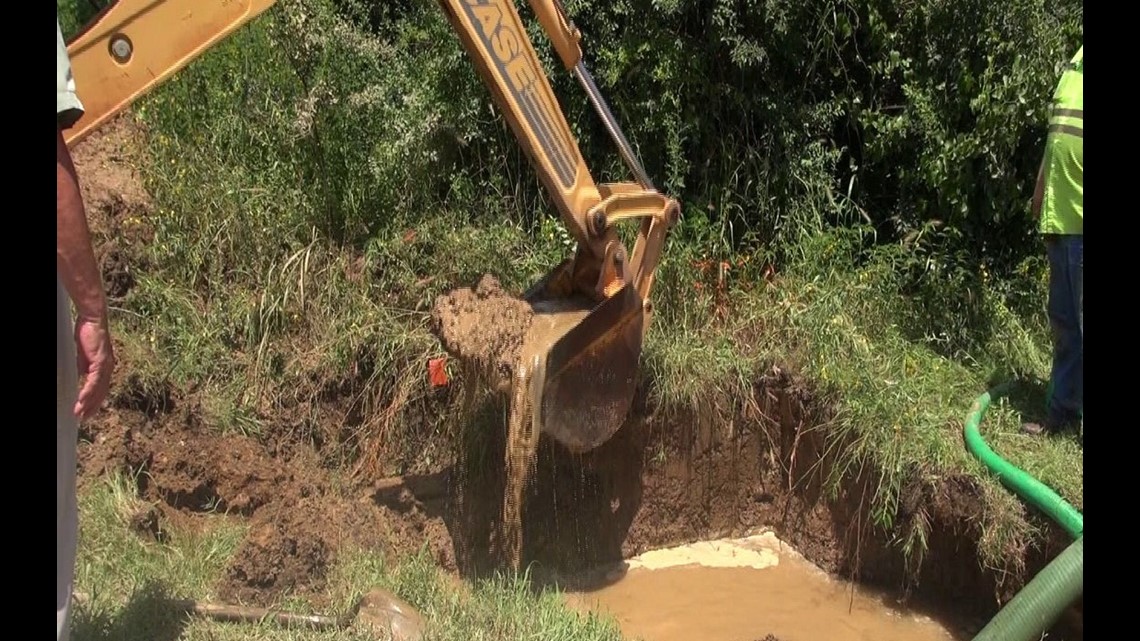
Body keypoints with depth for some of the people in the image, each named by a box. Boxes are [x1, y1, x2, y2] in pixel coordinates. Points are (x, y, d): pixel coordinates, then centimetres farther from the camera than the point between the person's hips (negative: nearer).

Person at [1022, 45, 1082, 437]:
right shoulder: (1077, 56, 15)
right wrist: (1041, 188, 21)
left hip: (1077, 219, -7)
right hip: (1061, 217, 8)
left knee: (1073, 321, -3)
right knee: (1063, 320, 14)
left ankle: (1073, 412, 6)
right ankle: (1063, 412, 24)